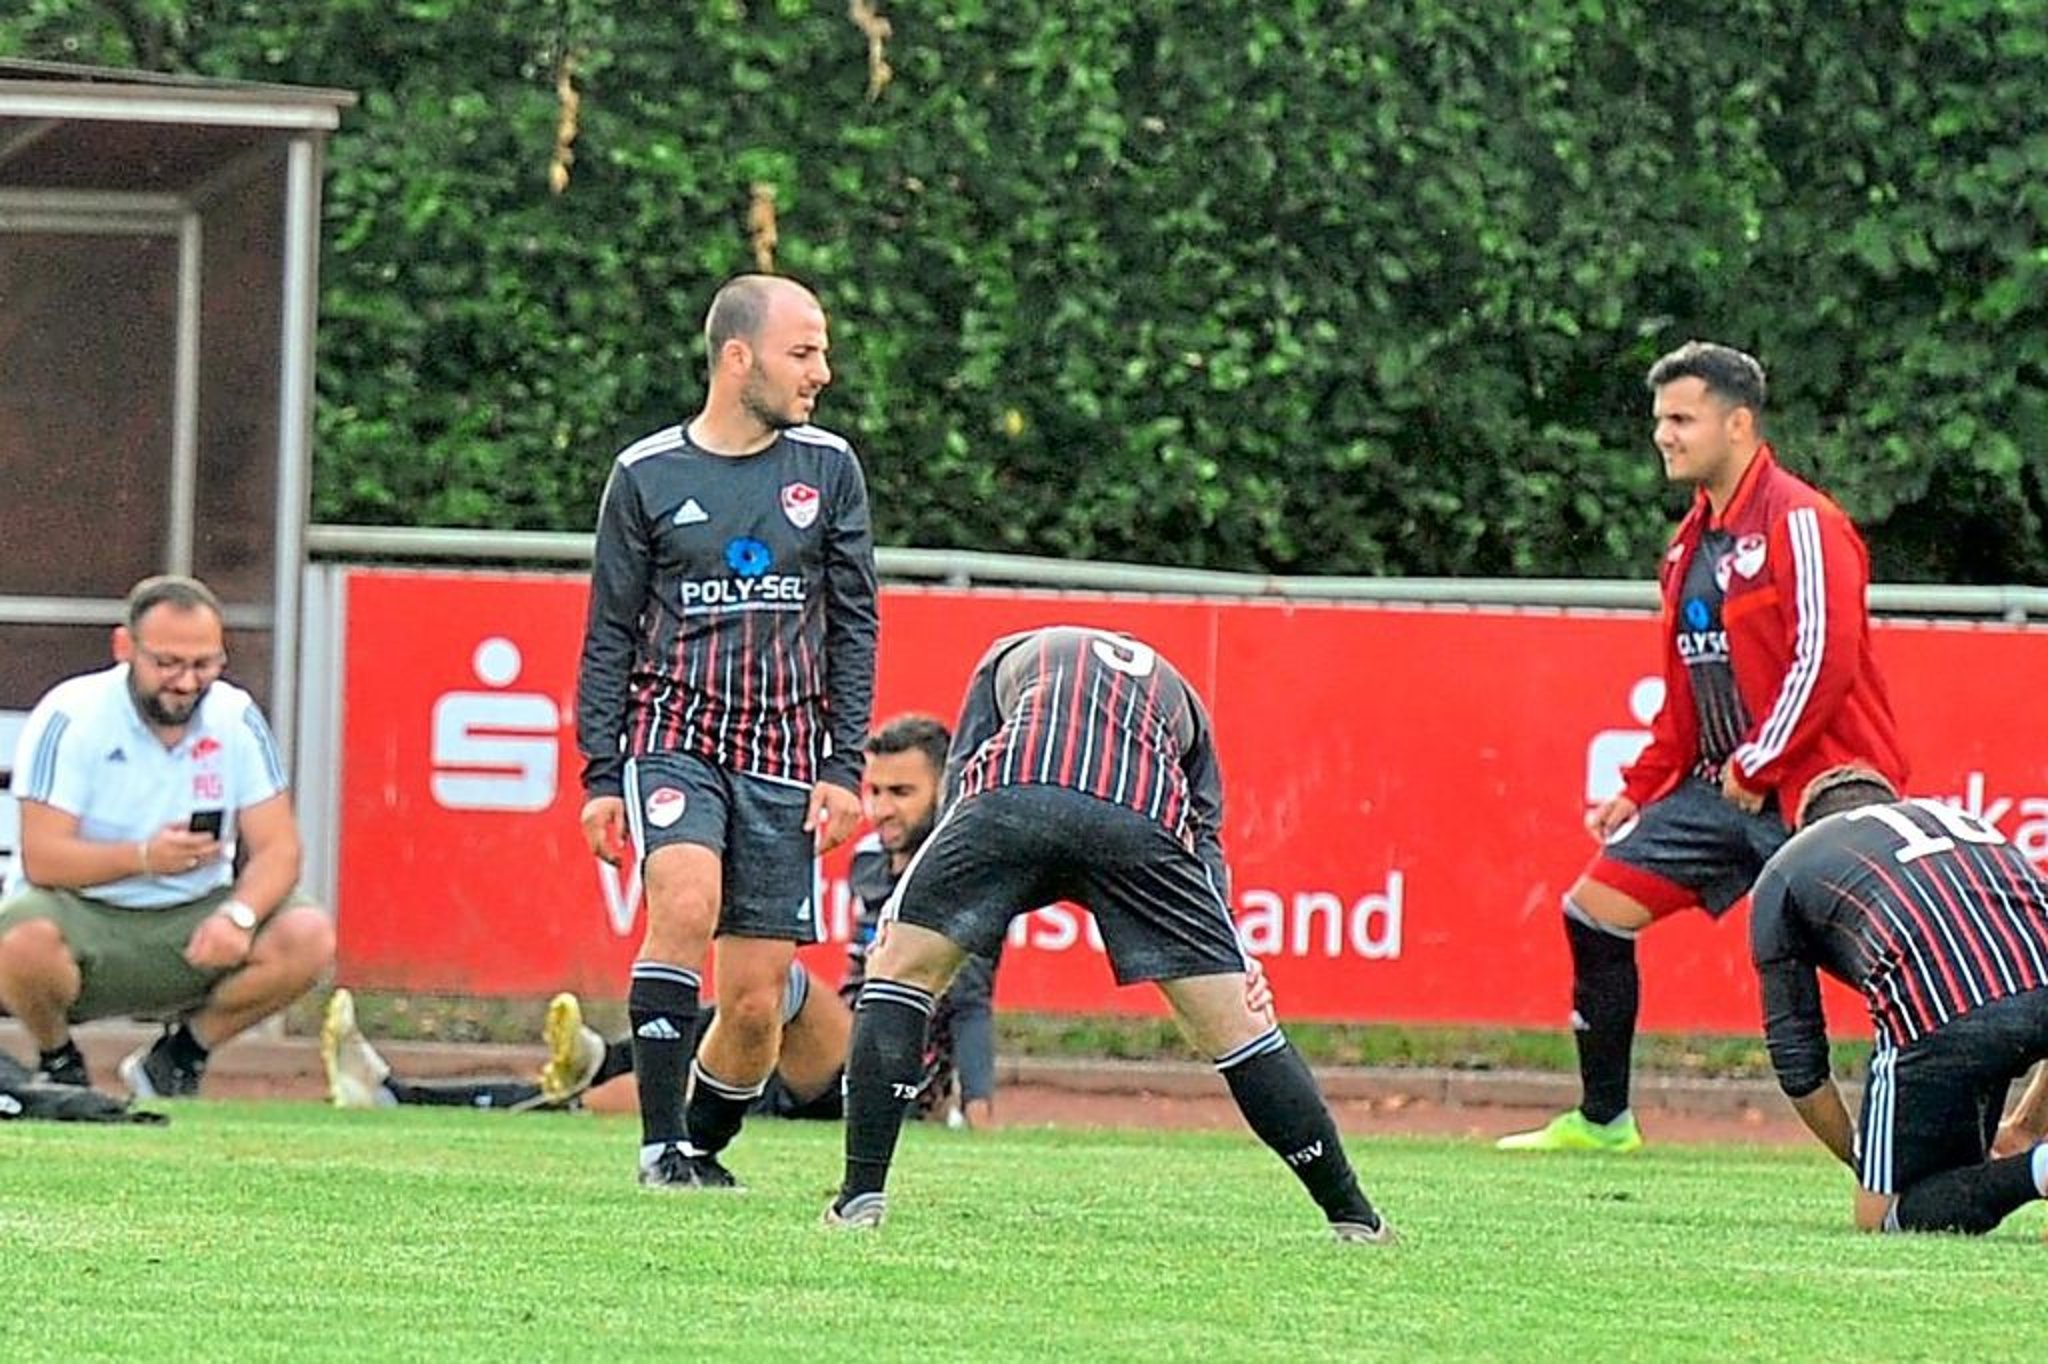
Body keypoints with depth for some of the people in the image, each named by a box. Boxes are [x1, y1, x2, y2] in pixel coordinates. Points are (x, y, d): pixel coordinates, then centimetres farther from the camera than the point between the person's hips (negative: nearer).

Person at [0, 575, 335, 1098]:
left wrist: (238, 916, -26)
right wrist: (143, 857, -34)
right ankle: (58, 1062, -2)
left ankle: (179, 1056, 3)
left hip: (194, 921, 4)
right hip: (82, 915, -4)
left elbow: (277, 849, -4)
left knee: (308, 938, -21)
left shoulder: (237, 718, 0)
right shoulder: (70, 717, -12)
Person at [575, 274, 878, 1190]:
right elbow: (609, 635, 6)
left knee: (755, 1002, -2)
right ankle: (660, 1145, -22)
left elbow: (852, 625, 9)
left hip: (783, 753, 2)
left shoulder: (828, 469, 6)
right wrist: (600, 774, 0)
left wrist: (845, 767, 2)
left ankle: (704, 1146, 22)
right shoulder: (646, 475, 2)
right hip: (672, 736, -2)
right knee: (687, 905, -28)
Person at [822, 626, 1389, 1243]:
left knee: (900, 963, 18)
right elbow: (1206, 845, 31)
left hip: (1013, 796, -1)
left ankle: (862, 1196, 9)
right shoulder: (1176, 692, 42)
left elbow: (960, 782, 28)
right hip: (1146, 818, 1)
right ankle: (1353, 1219, 16)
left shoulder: (1009, 658, 41)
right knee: (1236, 1026, 11)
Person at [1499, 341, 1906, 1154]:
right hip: (1721, 791, 9)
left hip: (1812, 792, -9)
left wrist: (1755, 767, -16)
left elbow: (1824, 659, -19)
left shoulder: (1799, 523, -12)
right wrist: (1638, 790, 16)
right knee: (1595, 908, 4)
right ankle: (1602, 1119, 13)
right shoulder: (1692, 543, 16)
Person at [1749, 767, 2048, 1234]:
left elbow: (1798, 1061, 25)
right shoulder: (1958, 818, 39)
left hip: (1938, 1019, -4)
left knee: (1882, 1215, 8)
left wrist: (1862, 1163, 37)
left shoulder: (1782, 874, 29)